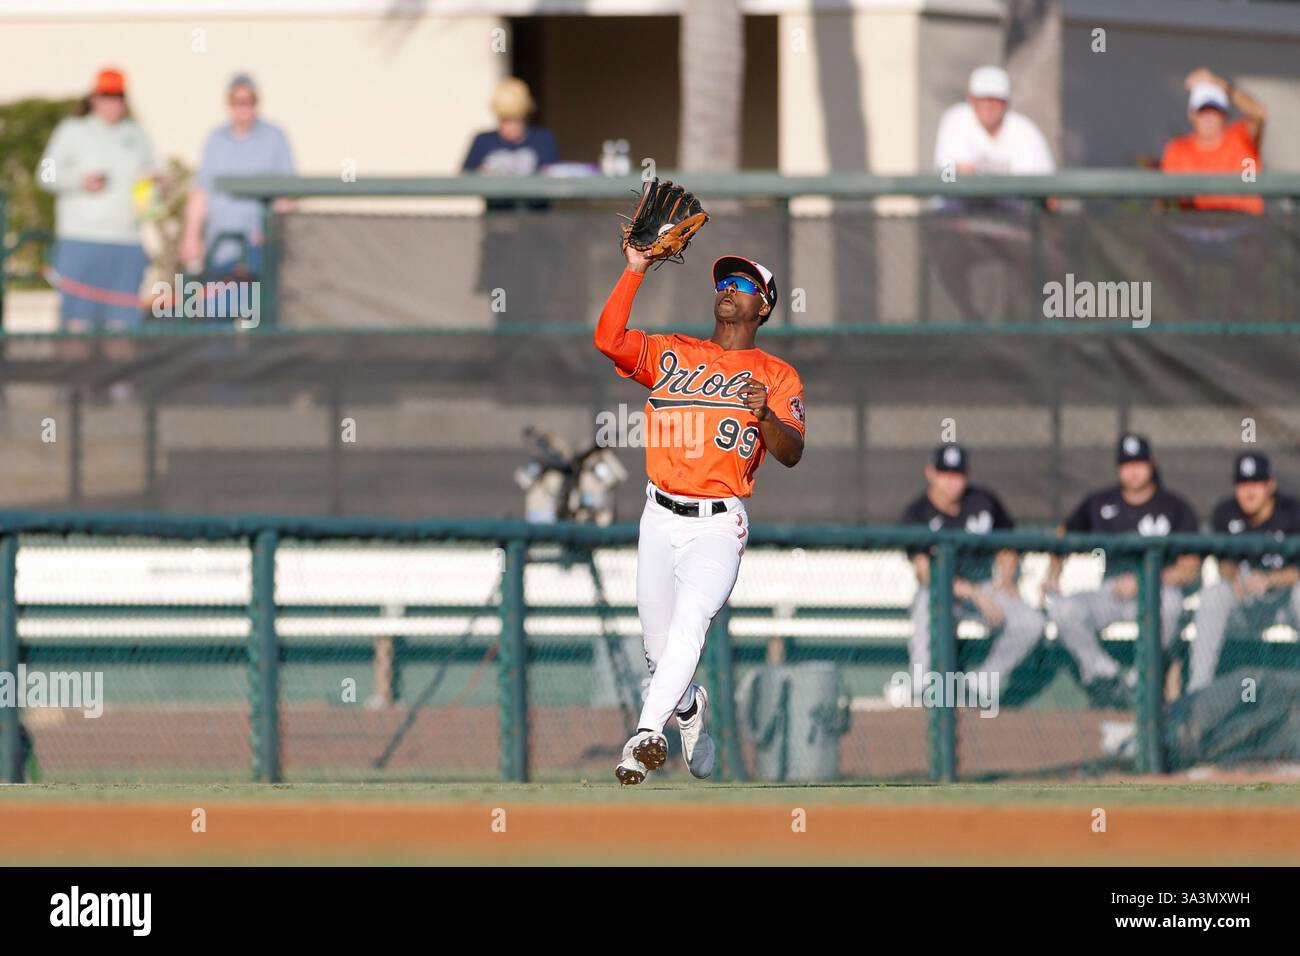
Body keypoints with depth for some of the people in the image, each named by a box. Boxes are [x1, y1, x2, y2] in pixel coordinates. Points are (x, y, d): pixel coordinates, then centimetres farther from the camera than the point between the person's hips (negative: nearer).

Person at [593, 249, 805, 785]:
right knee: (657, 646, 8)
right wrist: (635, 270, -8)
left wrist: (764, 415, -26)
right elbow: (609, 339, -4)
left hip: (718, 524, -4)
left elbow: (791, 455, -6)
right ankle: (690, 708, 39)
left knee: (691, 618, -28)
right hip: (660, 519, 4)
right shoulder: (671, 354, 13)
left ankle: (647, 736, -39)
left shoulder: (777, 376, 7)